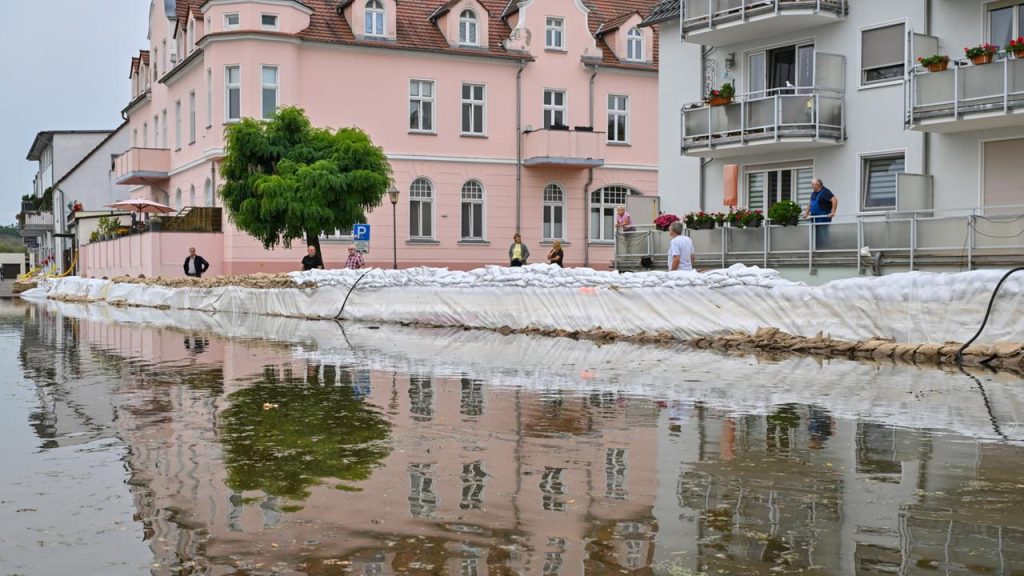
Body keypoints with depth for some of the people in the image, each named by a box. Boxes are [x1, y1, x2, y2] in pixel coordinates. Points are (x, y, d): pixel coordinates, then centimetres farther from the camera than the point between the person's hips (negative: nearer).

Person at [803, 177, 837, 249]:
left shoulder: (825, 192, -10)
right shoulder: (813, 193, 16)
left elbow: (834, 200, -19)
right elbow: (810, 204, 28)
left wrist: (833, 212, -25)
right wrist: (806, 213, 18)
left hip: (823, 218, -9)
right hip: (814, 218, 9)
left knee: (823, 237, -9)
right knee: (816, 236, 11)